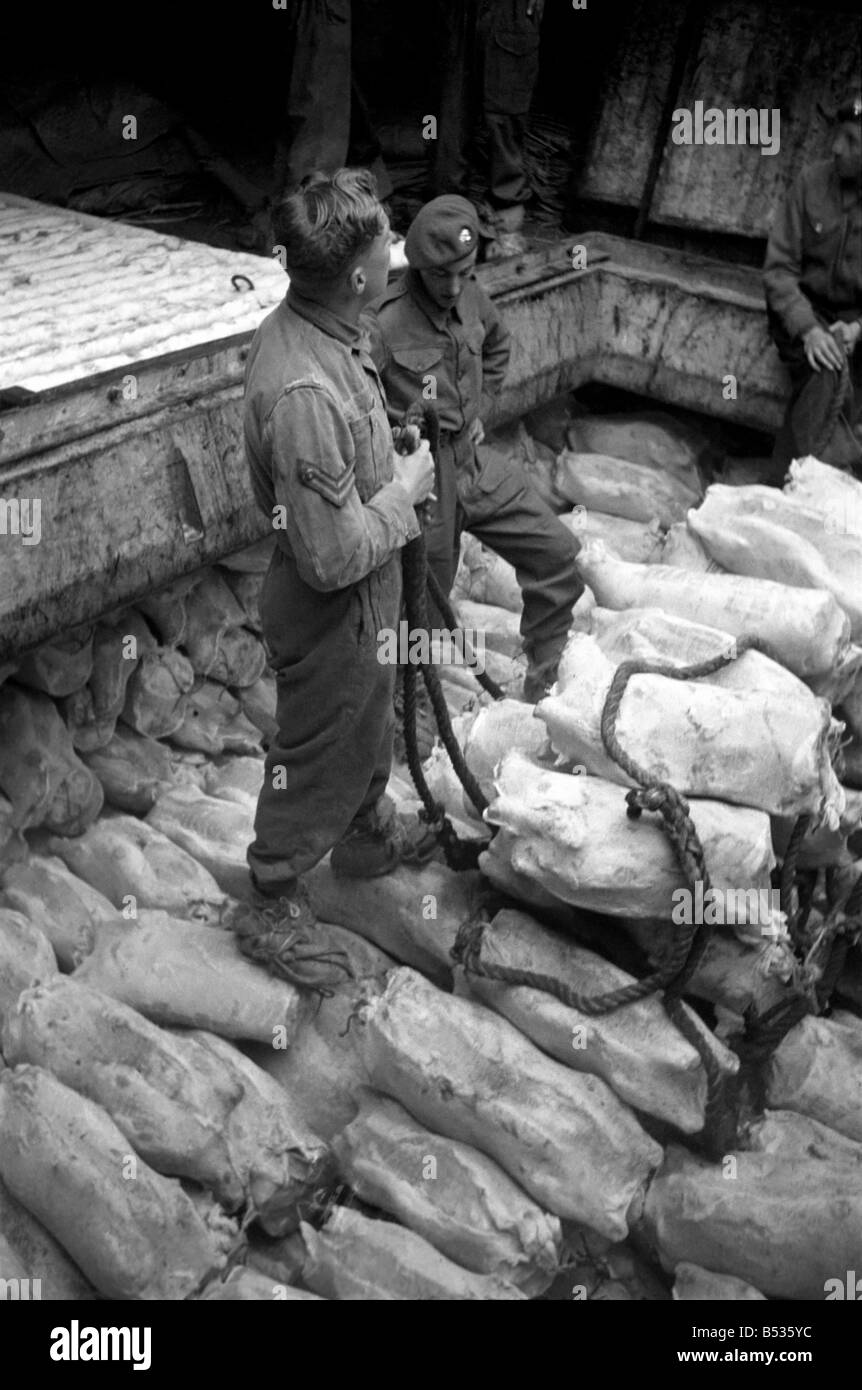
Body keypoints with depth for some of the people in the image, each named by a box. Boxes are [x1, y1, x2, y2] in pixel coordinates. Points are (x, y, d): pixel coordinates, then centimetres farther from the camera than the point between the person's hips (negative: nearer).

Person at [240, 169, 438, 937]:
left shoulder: (316, 326, -6)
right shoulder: (305, 393, -37)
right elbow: (334, 556, -32)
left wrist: (395, 465, 0)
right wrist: (404, 491, -19)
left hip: (366, 600, 9)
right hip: (329, 613, -9)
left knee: (371, 720, 29)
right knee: (318, 758, 14)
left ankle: (370, 834, 55)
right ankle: (274, 888, 39)